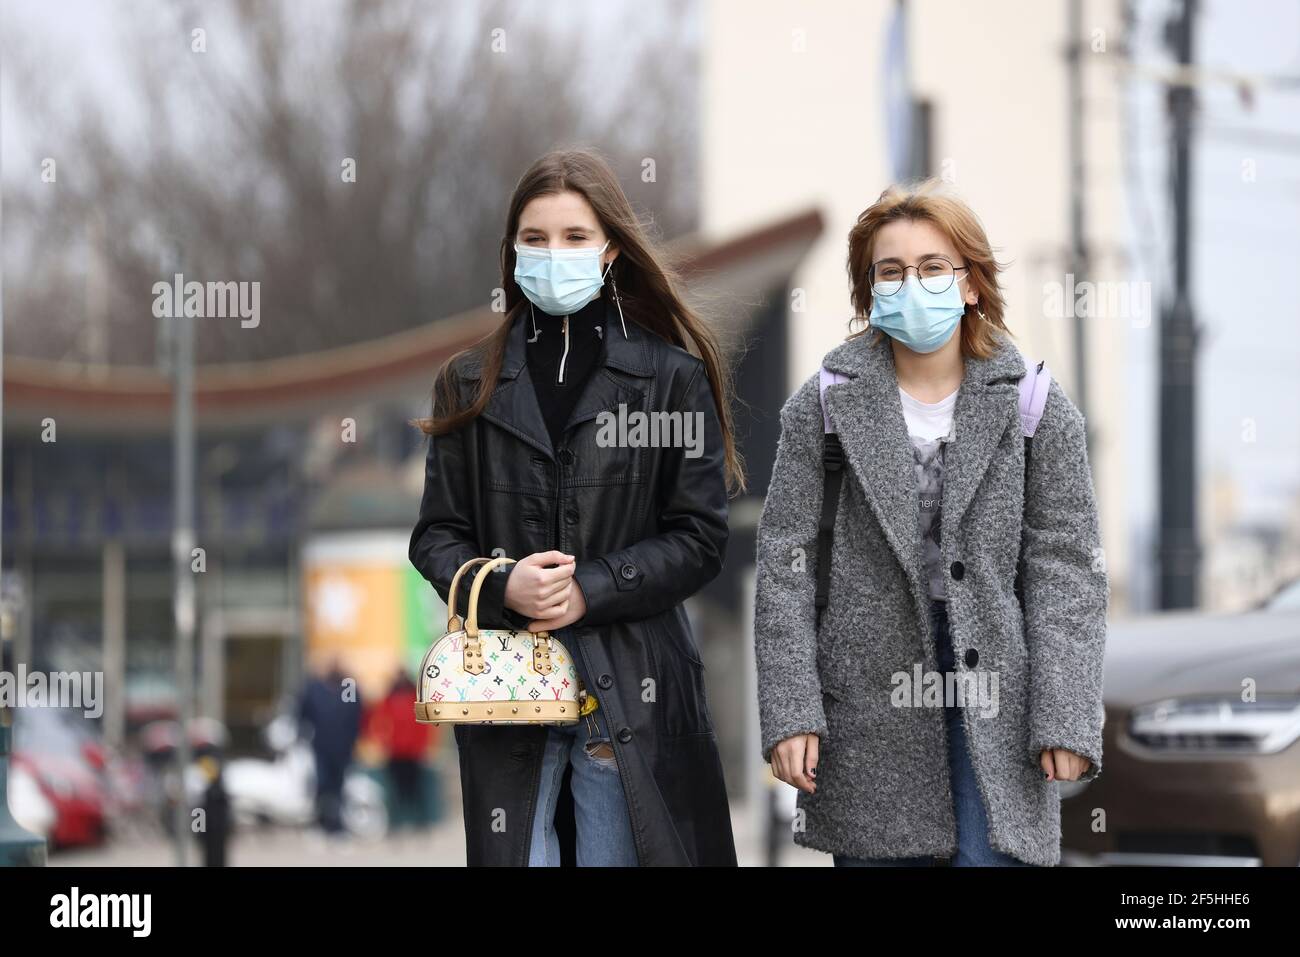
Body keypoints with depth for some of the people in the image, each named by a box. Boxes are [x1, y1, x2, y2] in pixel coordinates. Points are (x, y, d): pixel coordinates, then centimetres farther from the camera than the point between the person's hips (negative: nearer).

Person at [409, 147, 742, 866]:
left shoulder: (673, 378, 2)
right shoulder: (471, 383, 9)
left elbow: (699, 541, -1)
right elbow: (436, 534, 9)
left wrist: (589, 590, -13)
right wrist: (504, 588, -12)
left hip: (629, 691, -2)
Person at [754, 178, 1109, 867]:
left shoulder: (1035, 406, 3)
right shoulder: (825, 405, 4)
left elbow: (1064, 569, 1)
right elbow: (785, 564, 2)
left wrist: (1066, 719, -8)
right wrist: (788, 709, -7)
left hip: (995, 700, -1)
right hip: (867, 700, 1)